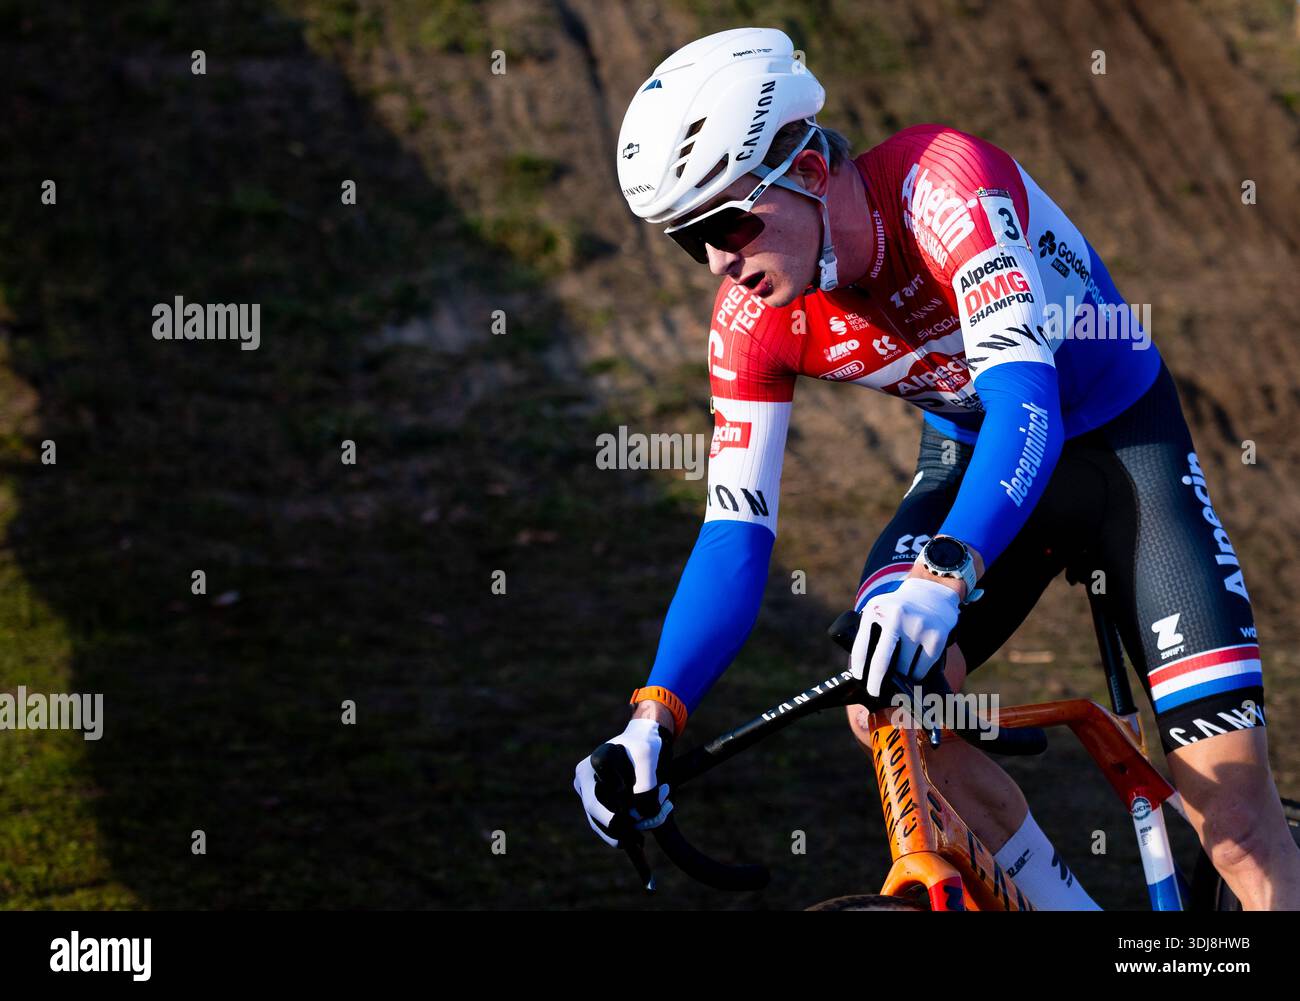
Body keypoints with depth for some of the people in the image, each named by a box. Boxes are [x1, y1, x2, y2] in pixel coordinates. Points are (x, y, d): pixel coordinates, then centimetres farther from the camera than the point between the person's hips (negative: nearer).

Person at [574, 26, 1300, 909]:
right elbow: (735, 531, -16)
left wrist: (943, 571, -59)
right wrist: (655, 716, -30)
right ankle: (1059, 900, -2)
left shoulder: (939, 182, -31)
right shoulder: (754, 323, -15)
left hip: (1122, 445, -5)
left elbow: (1024, 395, -43)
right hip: (972, 461, 5)